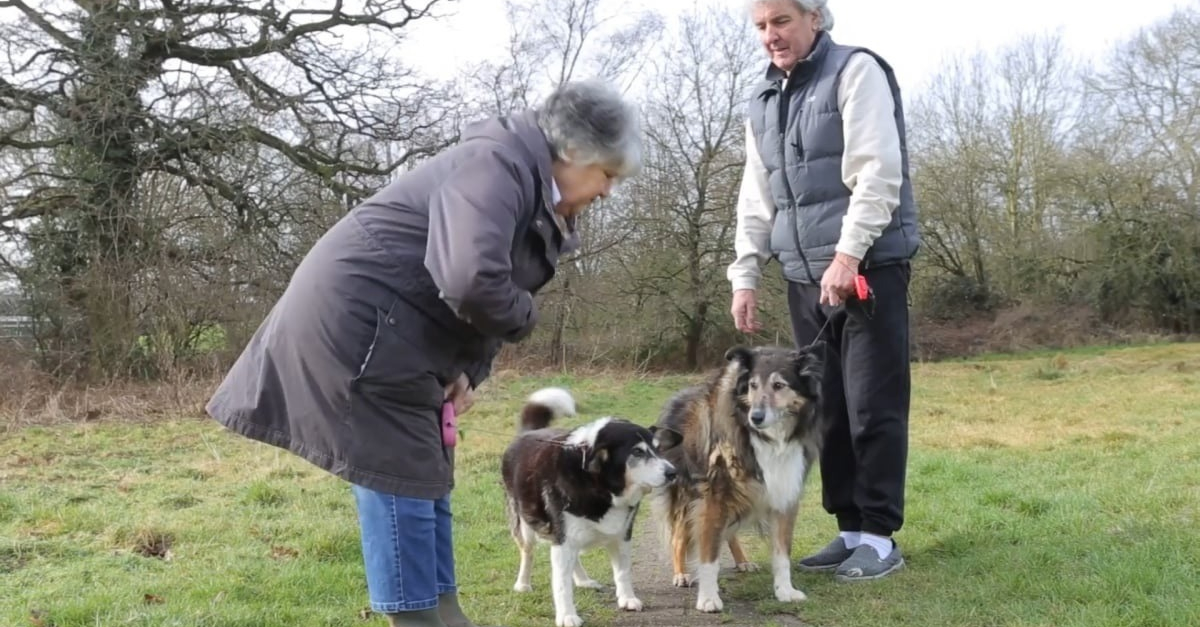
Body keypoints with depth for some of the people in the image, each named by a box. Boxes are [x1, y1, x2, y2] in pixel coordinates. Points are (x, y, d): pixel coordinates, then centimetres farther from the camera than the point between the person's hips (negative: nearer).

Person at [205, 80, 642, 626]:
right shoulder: (498, 163, -21)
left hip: (392, 330, 11)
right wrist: (523, 319, -15)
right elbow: (471, 279, -36)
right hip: (355, 316, -11)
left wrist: (468, 369, -1)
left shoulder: (543, 202, 12)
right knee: (397, 472, -7)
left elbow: (487, 294, 16)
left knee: (426, 472, 14)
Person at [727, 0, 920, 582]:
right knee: (826, 410, 7)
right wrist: (745, 275, 9)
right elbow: (756, 200, 17)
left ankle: (880, 536, 5)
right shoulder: (762, 101, 16)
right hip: (804, 276, 7)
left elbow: (877, 171, -14)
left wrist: (848, 255, -20)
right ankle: (850, 529, 16)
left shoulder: (856, 71, -4)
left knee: (874, 408, -4)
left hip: (868, 267, -6)